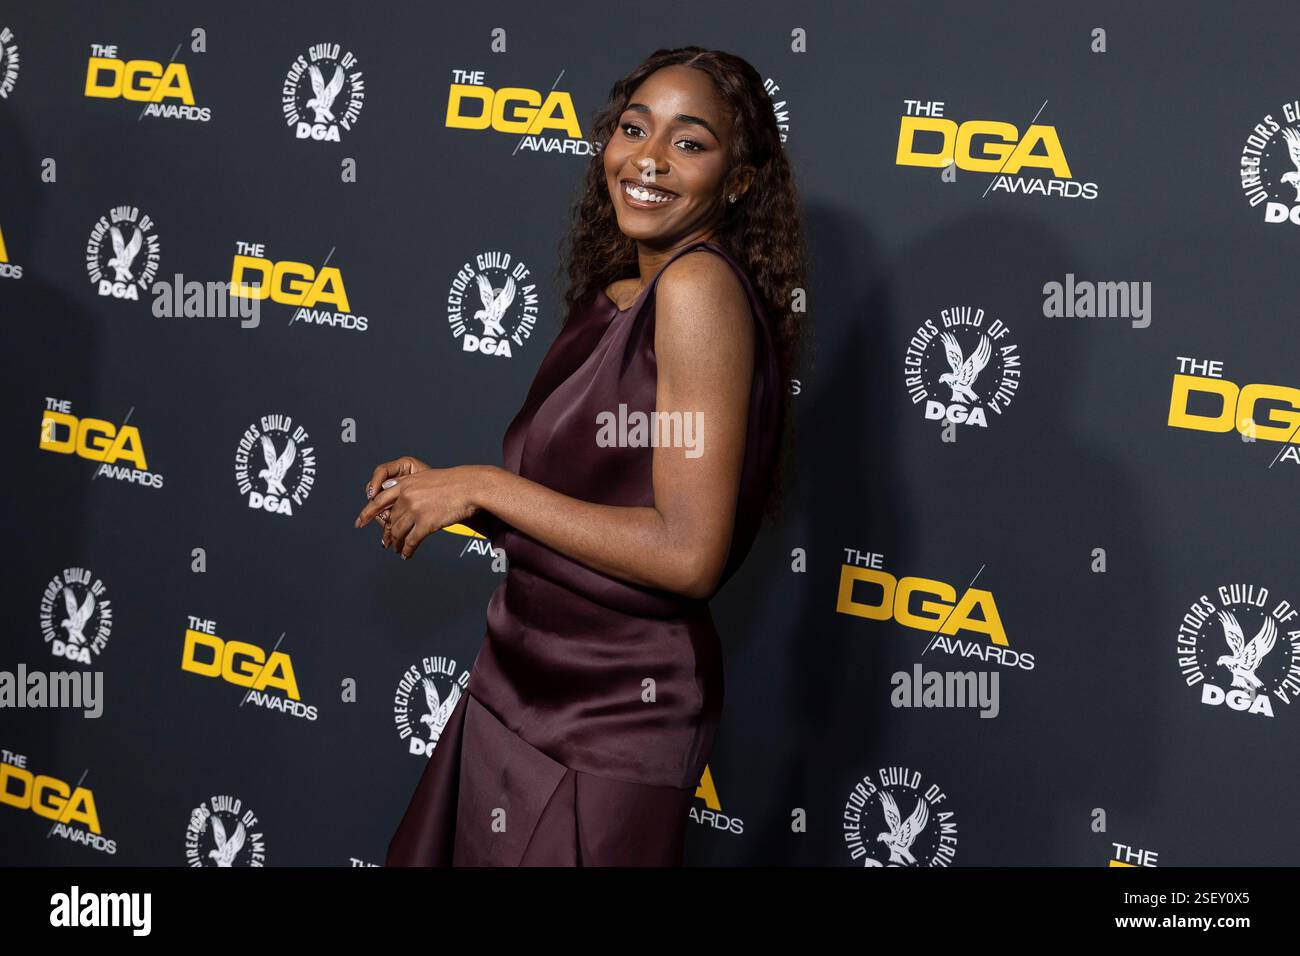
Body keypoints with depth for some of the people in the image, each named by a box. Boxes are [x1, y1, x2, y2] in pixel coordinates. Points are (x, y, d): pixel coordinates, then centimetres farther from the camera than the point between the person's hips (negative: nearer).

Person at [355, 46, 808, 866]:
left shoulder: (700, 284, -18)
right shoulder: (617, 295, 8)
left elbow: (687, 553, -24)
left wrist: (484, 488, -16)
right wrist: (441, 493, 3)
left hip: (605, 719, -8)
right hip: (516, 689, 8)